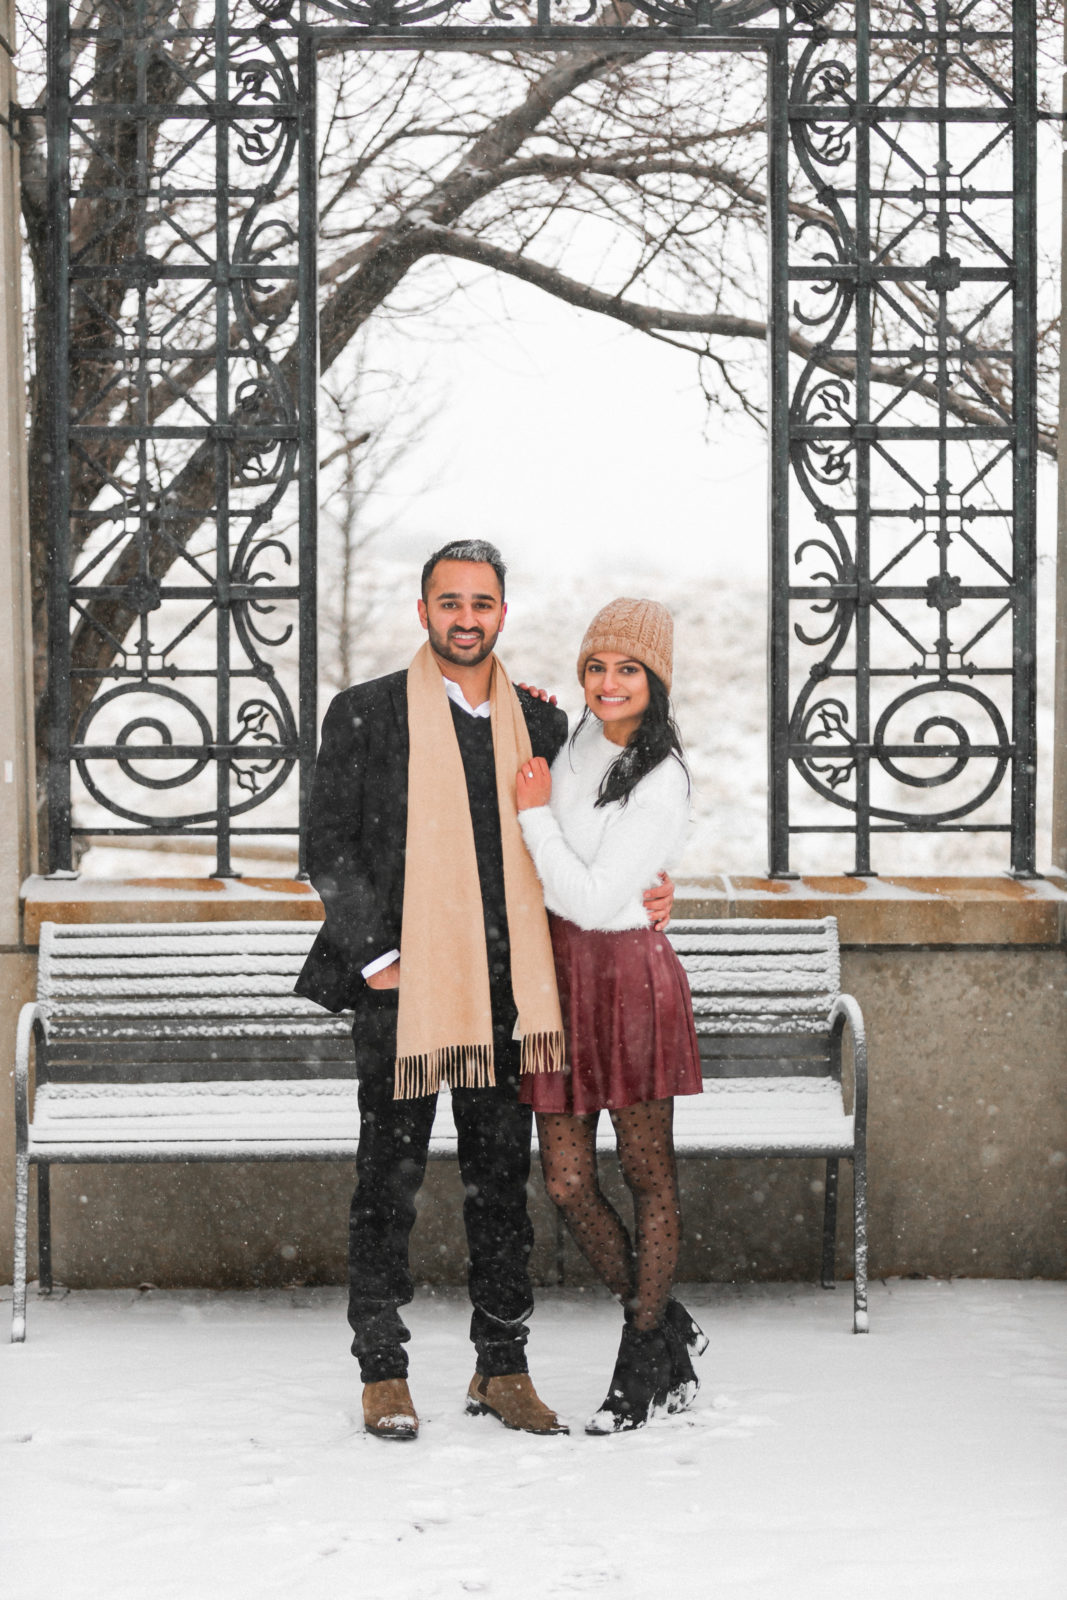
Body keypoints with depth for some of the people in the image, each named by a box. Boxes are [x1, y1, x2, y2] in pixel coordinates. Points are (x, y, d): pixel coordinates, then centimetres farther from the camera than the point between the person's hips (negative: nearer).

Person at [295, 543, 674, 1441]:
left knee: (502, 1182, 9)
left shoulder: (537, 724, 11)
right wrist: (372, 954, -9)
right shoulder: (365, 716, 1)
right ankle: (383, 1373, 11)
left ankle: (502, 1368, 18)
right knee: (389, 1184, 2)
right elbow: (329, 846, -1)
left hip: (506, 987, 3)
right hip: (402, 986, -3)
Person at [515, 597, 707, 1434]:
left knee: (648, 1173, 5)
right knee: (567, 1181, 6)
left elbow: (591, 901, -17)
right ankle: (668, 1328, 23)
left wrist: (535, 814, -10)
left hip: (626, 975, -7)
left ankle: (644, 1363, 16)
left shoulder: (661, 783, -15)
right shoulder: (576, 736, 7)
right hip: (560, 974, 7)